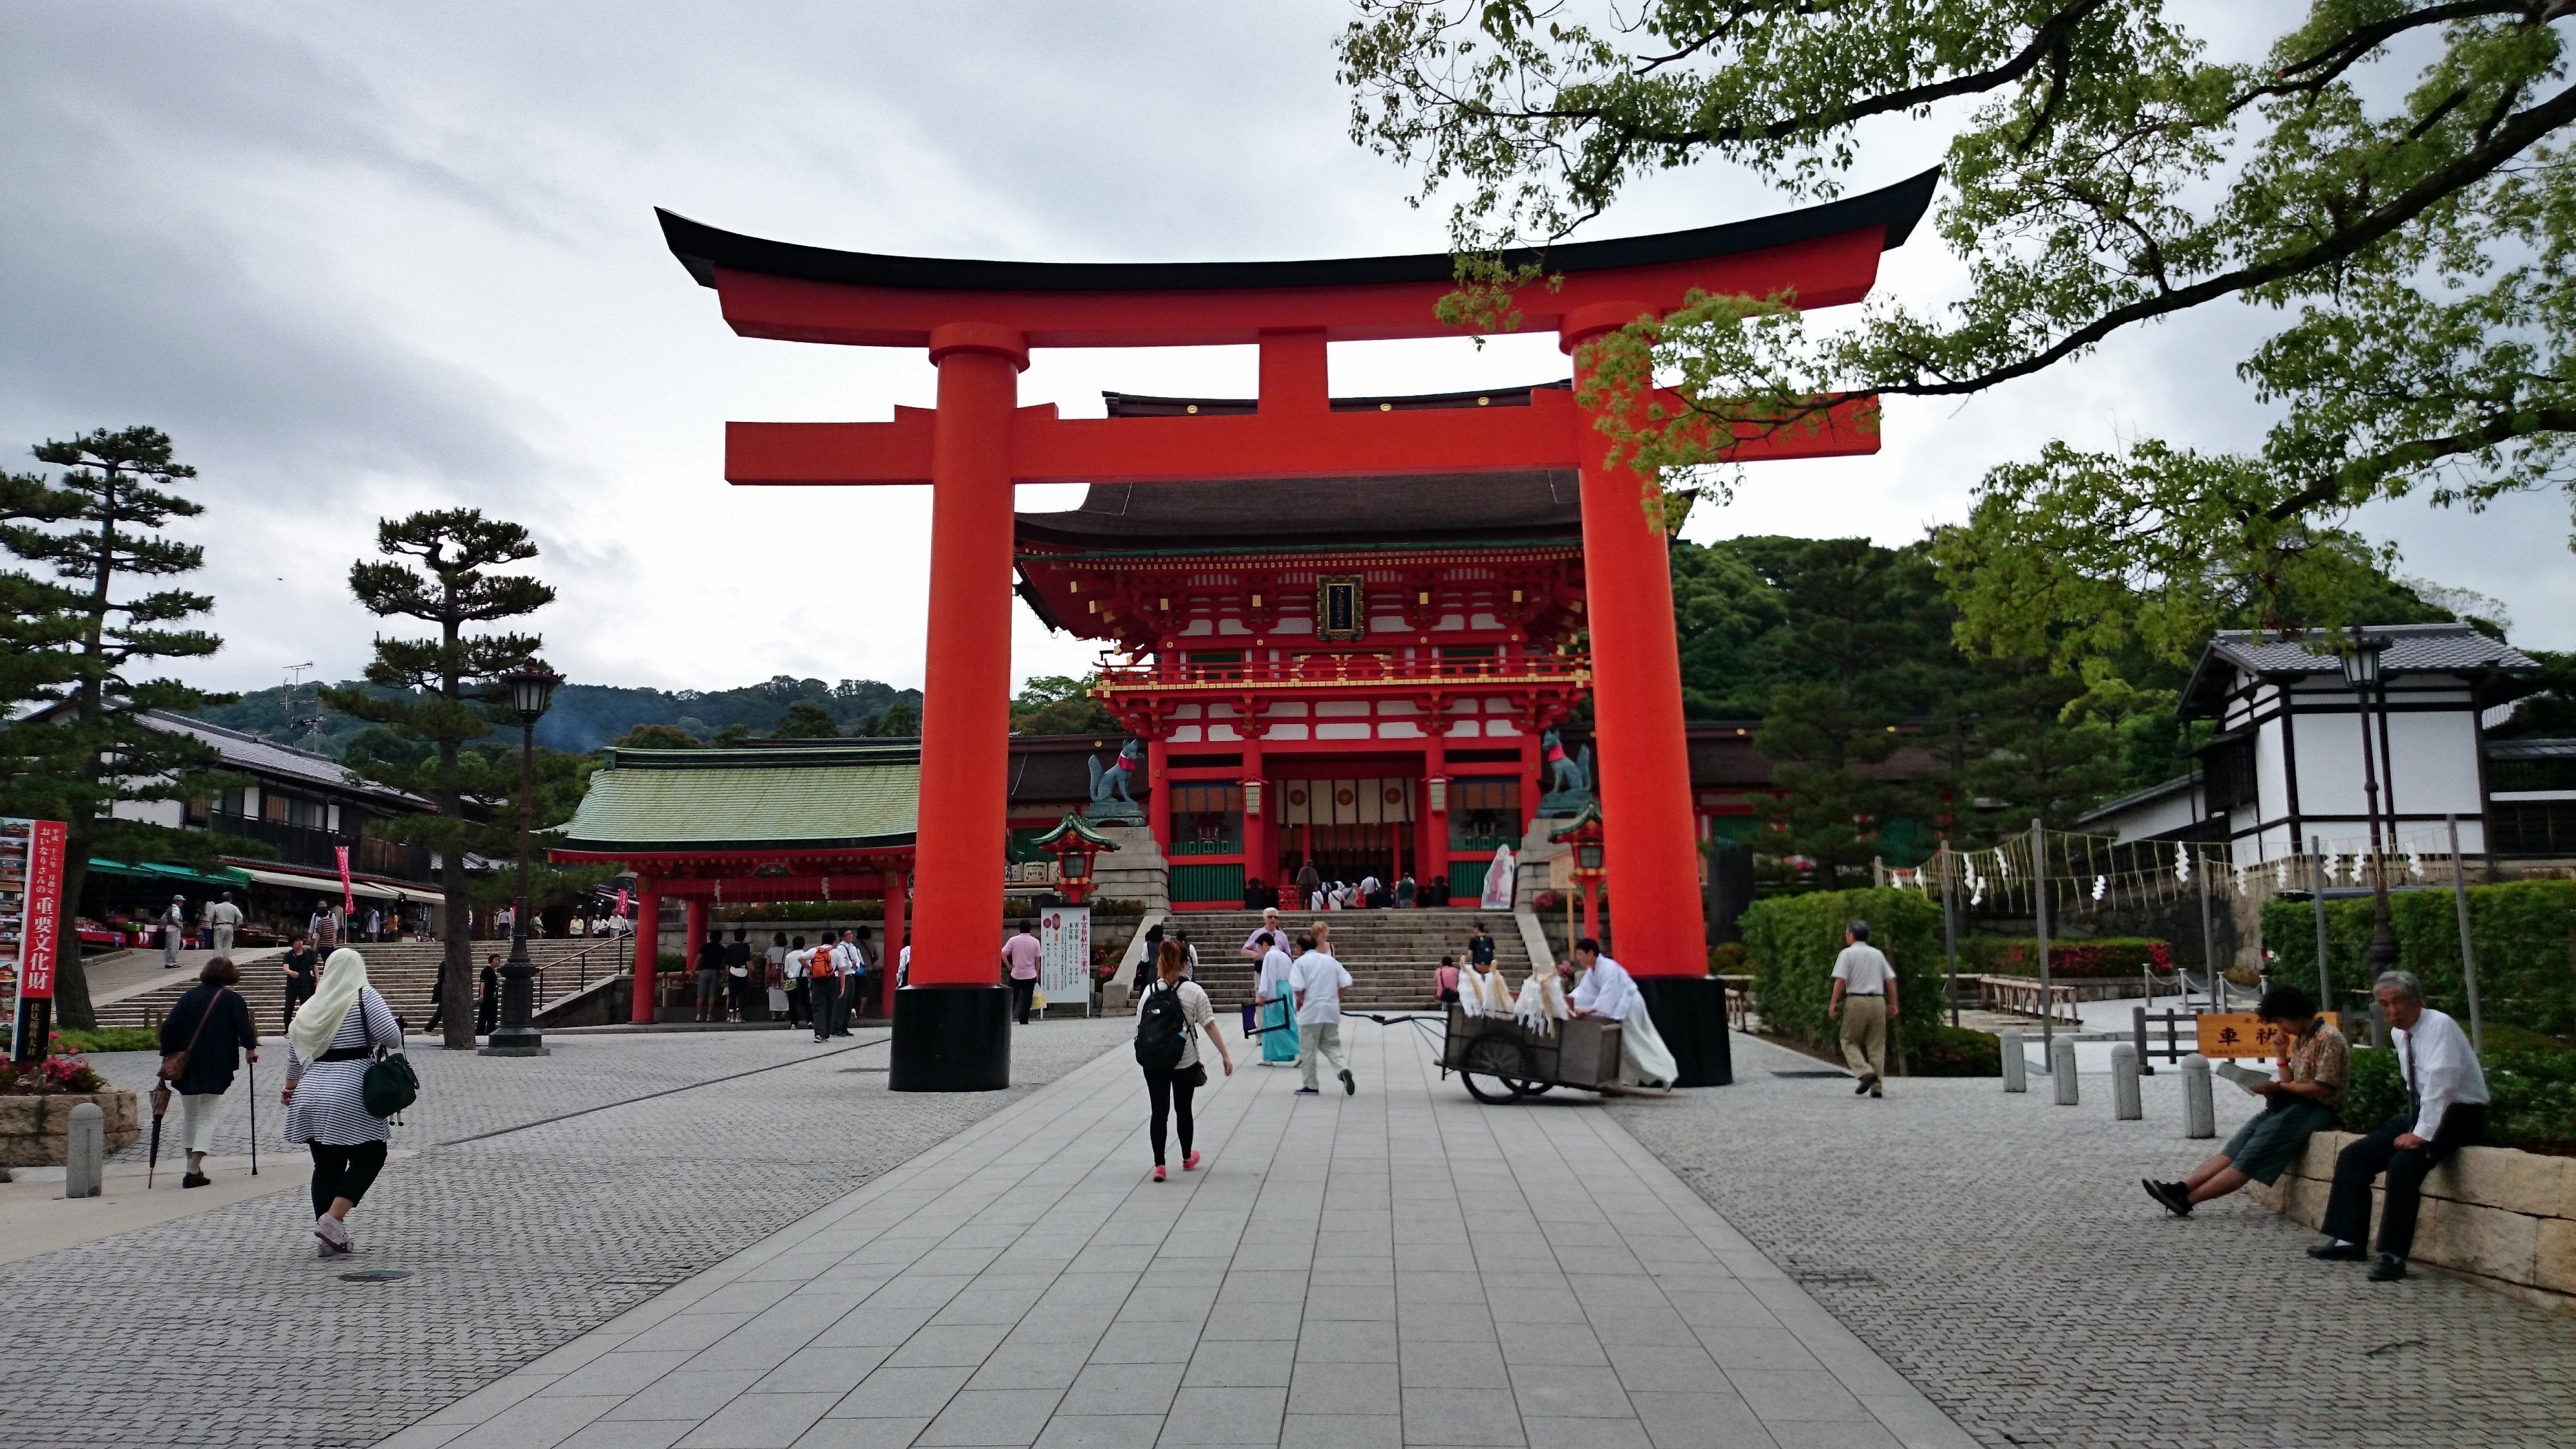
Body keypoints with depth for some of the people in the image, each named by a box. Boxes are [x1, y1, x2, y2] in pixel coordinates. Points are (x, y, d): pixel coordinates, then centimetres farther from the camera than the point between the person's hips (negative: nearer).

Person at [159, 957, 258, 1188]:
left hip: (186, 1066, 3)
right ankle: (194, 1171, -8)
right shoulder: (233, 999, -3)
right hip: (217, 1069, -3)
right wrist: (251, 1048, 8)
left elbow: (169, 1026, -1)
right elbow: (244, 1027, -9)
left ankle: (192, 1164, 27)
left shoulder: (191, 995, 6)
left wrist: (167, 1054, 4)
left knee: (188, 1115, 19)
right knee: (206, 1118, 2)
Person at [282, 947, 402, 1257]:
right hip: (350, 1093, -6)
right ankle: (332, 1219, -8)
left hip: (311, 1094, 6)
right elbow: (392, 1038, -14)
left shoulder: (312, 1006, 14)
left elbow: (294, 1057, 19)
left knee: (326, 1165, 11)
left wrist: (290, 1090, 31)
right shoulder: (365, 997, -4)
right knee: (369, 1157, 5)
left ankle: (331, 1238, 13)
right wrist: (368, 1040, 8)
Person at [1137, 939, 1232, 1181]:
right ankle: (1187, 1158, 32)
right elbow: (1209, 1026, -8)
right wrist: (1225, 1055, -3)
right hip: (1185, 1062, -1)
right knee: (1183, 1110, 15)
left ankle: (1159, 1165, -2)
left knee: (1159, 1112, 5)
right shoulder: (1194, 991, -6)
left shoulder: (1150, 991, -1)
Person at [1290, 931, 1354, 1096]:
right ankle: (1344, 1069, -11)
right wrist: (1338, 999, 15)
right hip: (1332, 1010, 5)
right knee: (1331, 1045, 15)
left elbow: (1297, 986, -15)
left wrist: (1301, 1000, 3)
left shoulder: (1300, 962, -3)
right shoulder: (1330, 960, 12)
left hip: (1311, 1010, -5)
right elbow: (1345, 982, 5)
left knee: (1308, 1050, 7)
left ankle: (1310, 1086, 12)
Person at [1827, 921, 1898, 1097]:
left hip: (1856, 1001, -4)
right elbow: (1891, 979, 11)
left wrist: (1833, 1003, -6)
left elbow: (1841, 979, -10)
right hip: (1878, 1001, 5)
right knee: (1876, 1045, 7)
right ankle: (1877, 1086, 3)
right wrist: (1893, 1004, 16)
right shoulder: (1878, 954, 15)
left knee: (1849, 1042, 6)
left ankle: (1866, 1072, -15)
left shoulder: (1848, 953, 0)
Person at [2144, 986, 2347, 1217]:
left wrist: (2279, 1087, -16)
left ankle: (2188, 1199, -27)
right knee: (2245, 1138, -11)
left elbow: (2323, 1088, -17)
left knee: (2255, 1150, -19)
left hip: (2320, 1109, -8)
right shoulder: (2300, 1040, 18)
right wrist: (2283, 1054, 3)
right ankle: (2181, 1189, -25)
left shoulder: (2328, 1038, -10)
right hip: (2297, 1105, 9)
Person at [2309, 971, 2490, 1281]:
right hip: (2421, 1113, 9)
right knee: (2353, 1156, -2)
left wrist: (2422, 1133, -27)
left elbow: (2440, 1082, -25)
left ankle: (2393, 1256, -22)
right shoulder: (2400, 1034, 8)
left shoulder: (2439, 1025, -17)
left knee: (2404, 1164, -30)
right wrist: (2411, 1125, 2)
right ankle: (2348, 1240, 2)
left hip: (2457, 1116, -9)